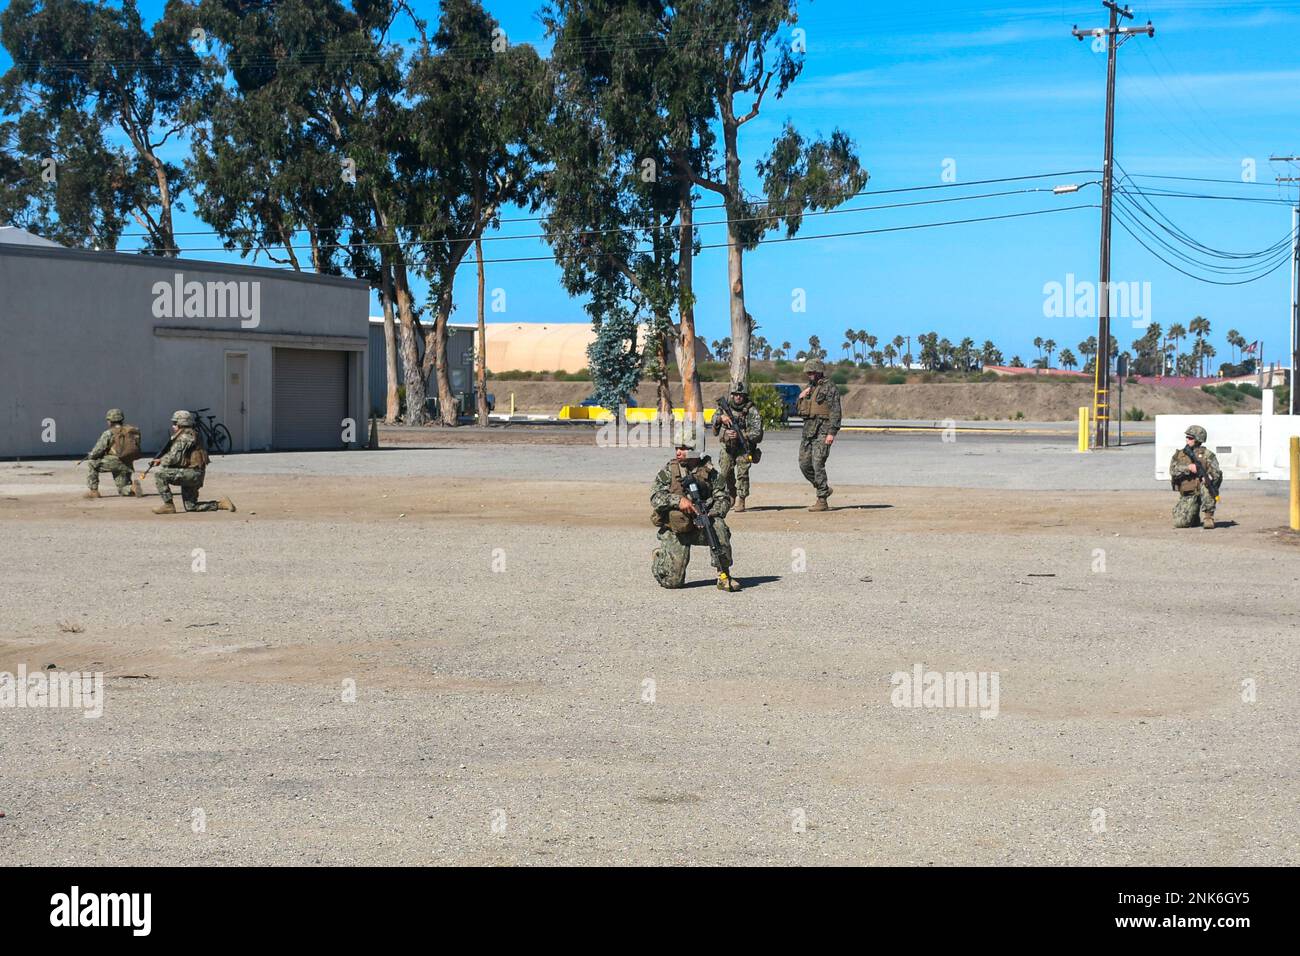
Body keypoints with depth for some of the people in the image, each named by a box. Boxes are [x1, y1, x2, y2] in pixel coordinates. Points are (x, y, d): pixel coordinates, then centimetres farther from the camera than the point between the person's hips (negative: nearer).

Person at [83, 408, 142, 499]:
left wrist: (89, 456, 19)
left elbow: (97, 450, -4)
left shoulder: (109, 433, -6)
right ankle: (133, 487, -14)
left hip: (114, 462, -6)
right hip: (127, 466, 6)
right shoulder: (132, 430, 10)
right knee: (123, 491, 18)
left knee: (91, 464, 11)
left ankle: (93, 491, 6)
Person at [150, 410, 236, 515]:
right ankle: (220, 505, 11)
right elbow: (176, 456, 25)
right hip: (192, 475, 10)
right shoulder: (189, 435, 20)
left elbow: (174, 457, -21)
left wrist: (161, 462, -3)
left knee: (159, 473, -15)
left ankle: (168, 505, -12)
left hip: (192, 473, -10)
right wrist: (161, 460, 11)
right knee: (190, 507, 14)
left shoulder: (185, 436, -13)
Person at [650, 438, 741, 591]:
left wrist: (710, 515, -22)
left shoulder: (709, 471, 0)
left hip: (701, 526, 1)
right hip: (675, 530, -1)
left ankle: (724, 575, -21)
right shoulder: (669, 470, -2)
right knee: (673, 581, -10)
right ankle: (660, 556, 26)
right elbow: (655, 497, -11)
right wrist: (678, 500, -28)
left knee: (718, 526, -34)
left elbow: (723, 499, -2)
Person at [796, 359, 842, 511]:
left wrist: (831, 432, -21)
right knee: (804, 464, 7)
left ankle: (822, 502, -10)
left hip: (822, 431, -8)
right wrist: (800, 397, 3)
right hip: (808, 430, 8)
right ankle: (824, 489, 24)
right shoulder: (810, 388, 18)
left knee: (818, 464, -13)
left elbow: (835, 411, -13)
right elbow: (798, 410, 24)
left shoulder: (829, 387, -6)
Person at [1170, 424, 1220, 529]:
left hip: (1203, 492, -2)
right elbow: (1173, 470, -9)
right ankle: (1196, 517, 20)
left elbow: (1217, 473, -11)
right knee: (1179, 523, -15)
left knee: (1205, 486, -38)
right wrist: (1188, 468, -26)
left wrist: (1207, 478, -33)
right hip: (1187, 496, 2)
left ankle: (1207, 517, -21)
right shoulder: (1179, 455, 7)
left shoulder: (1207, 454, -1)